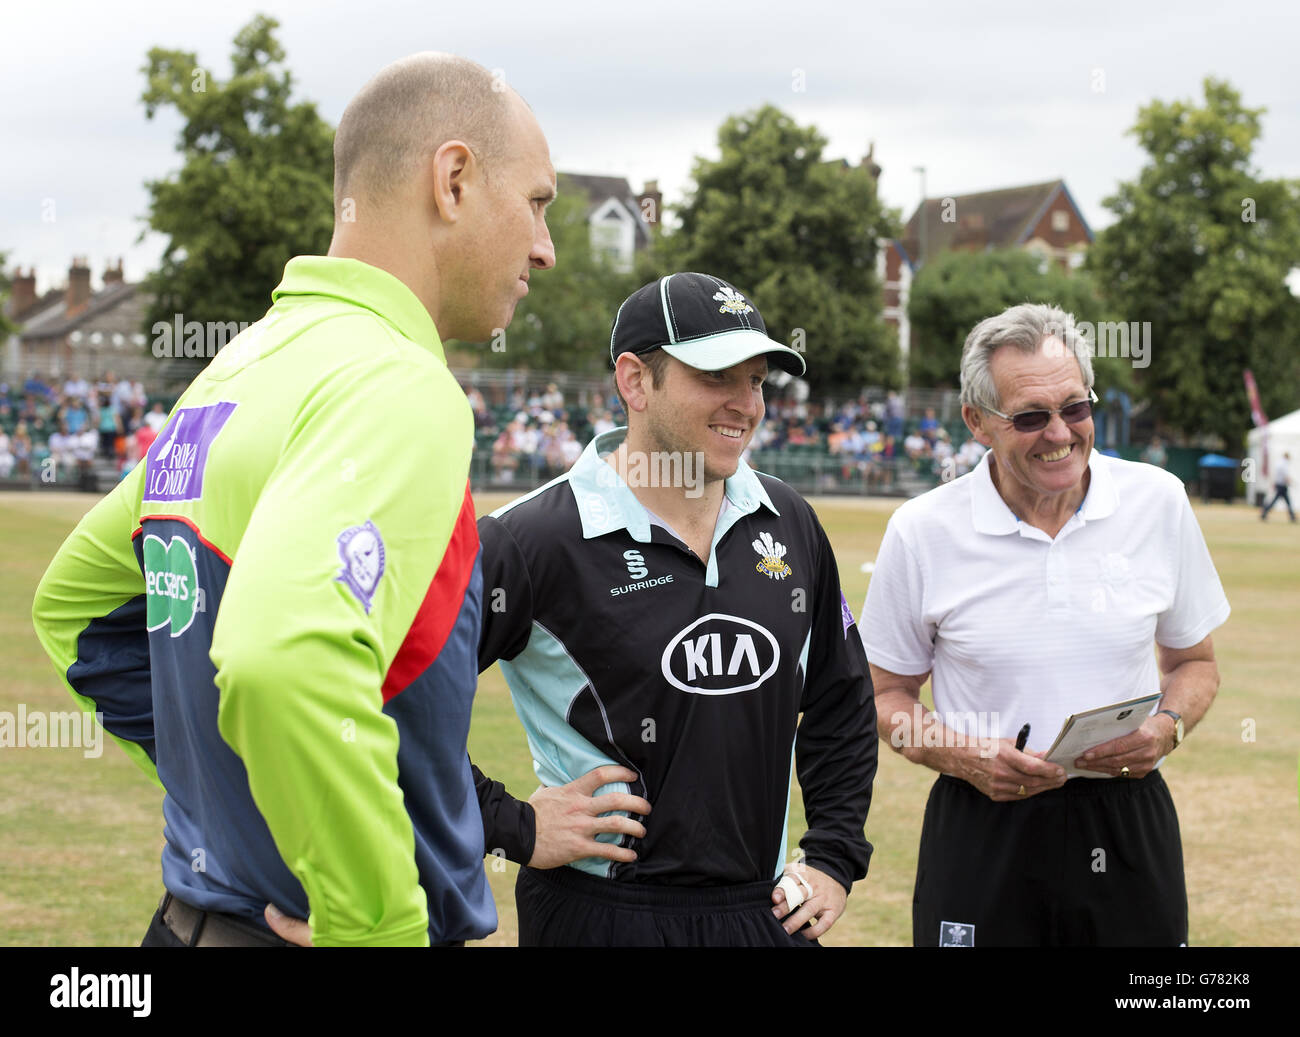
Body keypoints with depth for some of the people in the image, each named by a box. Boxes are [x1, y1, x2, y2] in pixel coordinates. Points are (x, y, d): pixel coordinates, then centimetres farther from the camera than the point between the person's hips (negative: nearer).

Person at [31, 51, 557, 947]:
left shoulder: (228, 377, 10)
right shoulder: (397, 385, -19)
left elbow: (72, 603, 23)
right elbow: (283, 659, -36)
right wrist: (379, 929, -25)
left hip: (200, 908, 8)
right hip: (304, 921, -8)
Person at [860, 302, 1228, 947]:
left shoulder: (1158, 502, 0)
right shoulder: (922, 531, -5)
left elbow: (1193, 661, 12)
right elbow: (886, 695, 5)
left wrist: (1168, 726, -8)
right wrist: (961, 757, -13)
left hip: (1130, 827, 2)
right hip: (983, 838, -1)